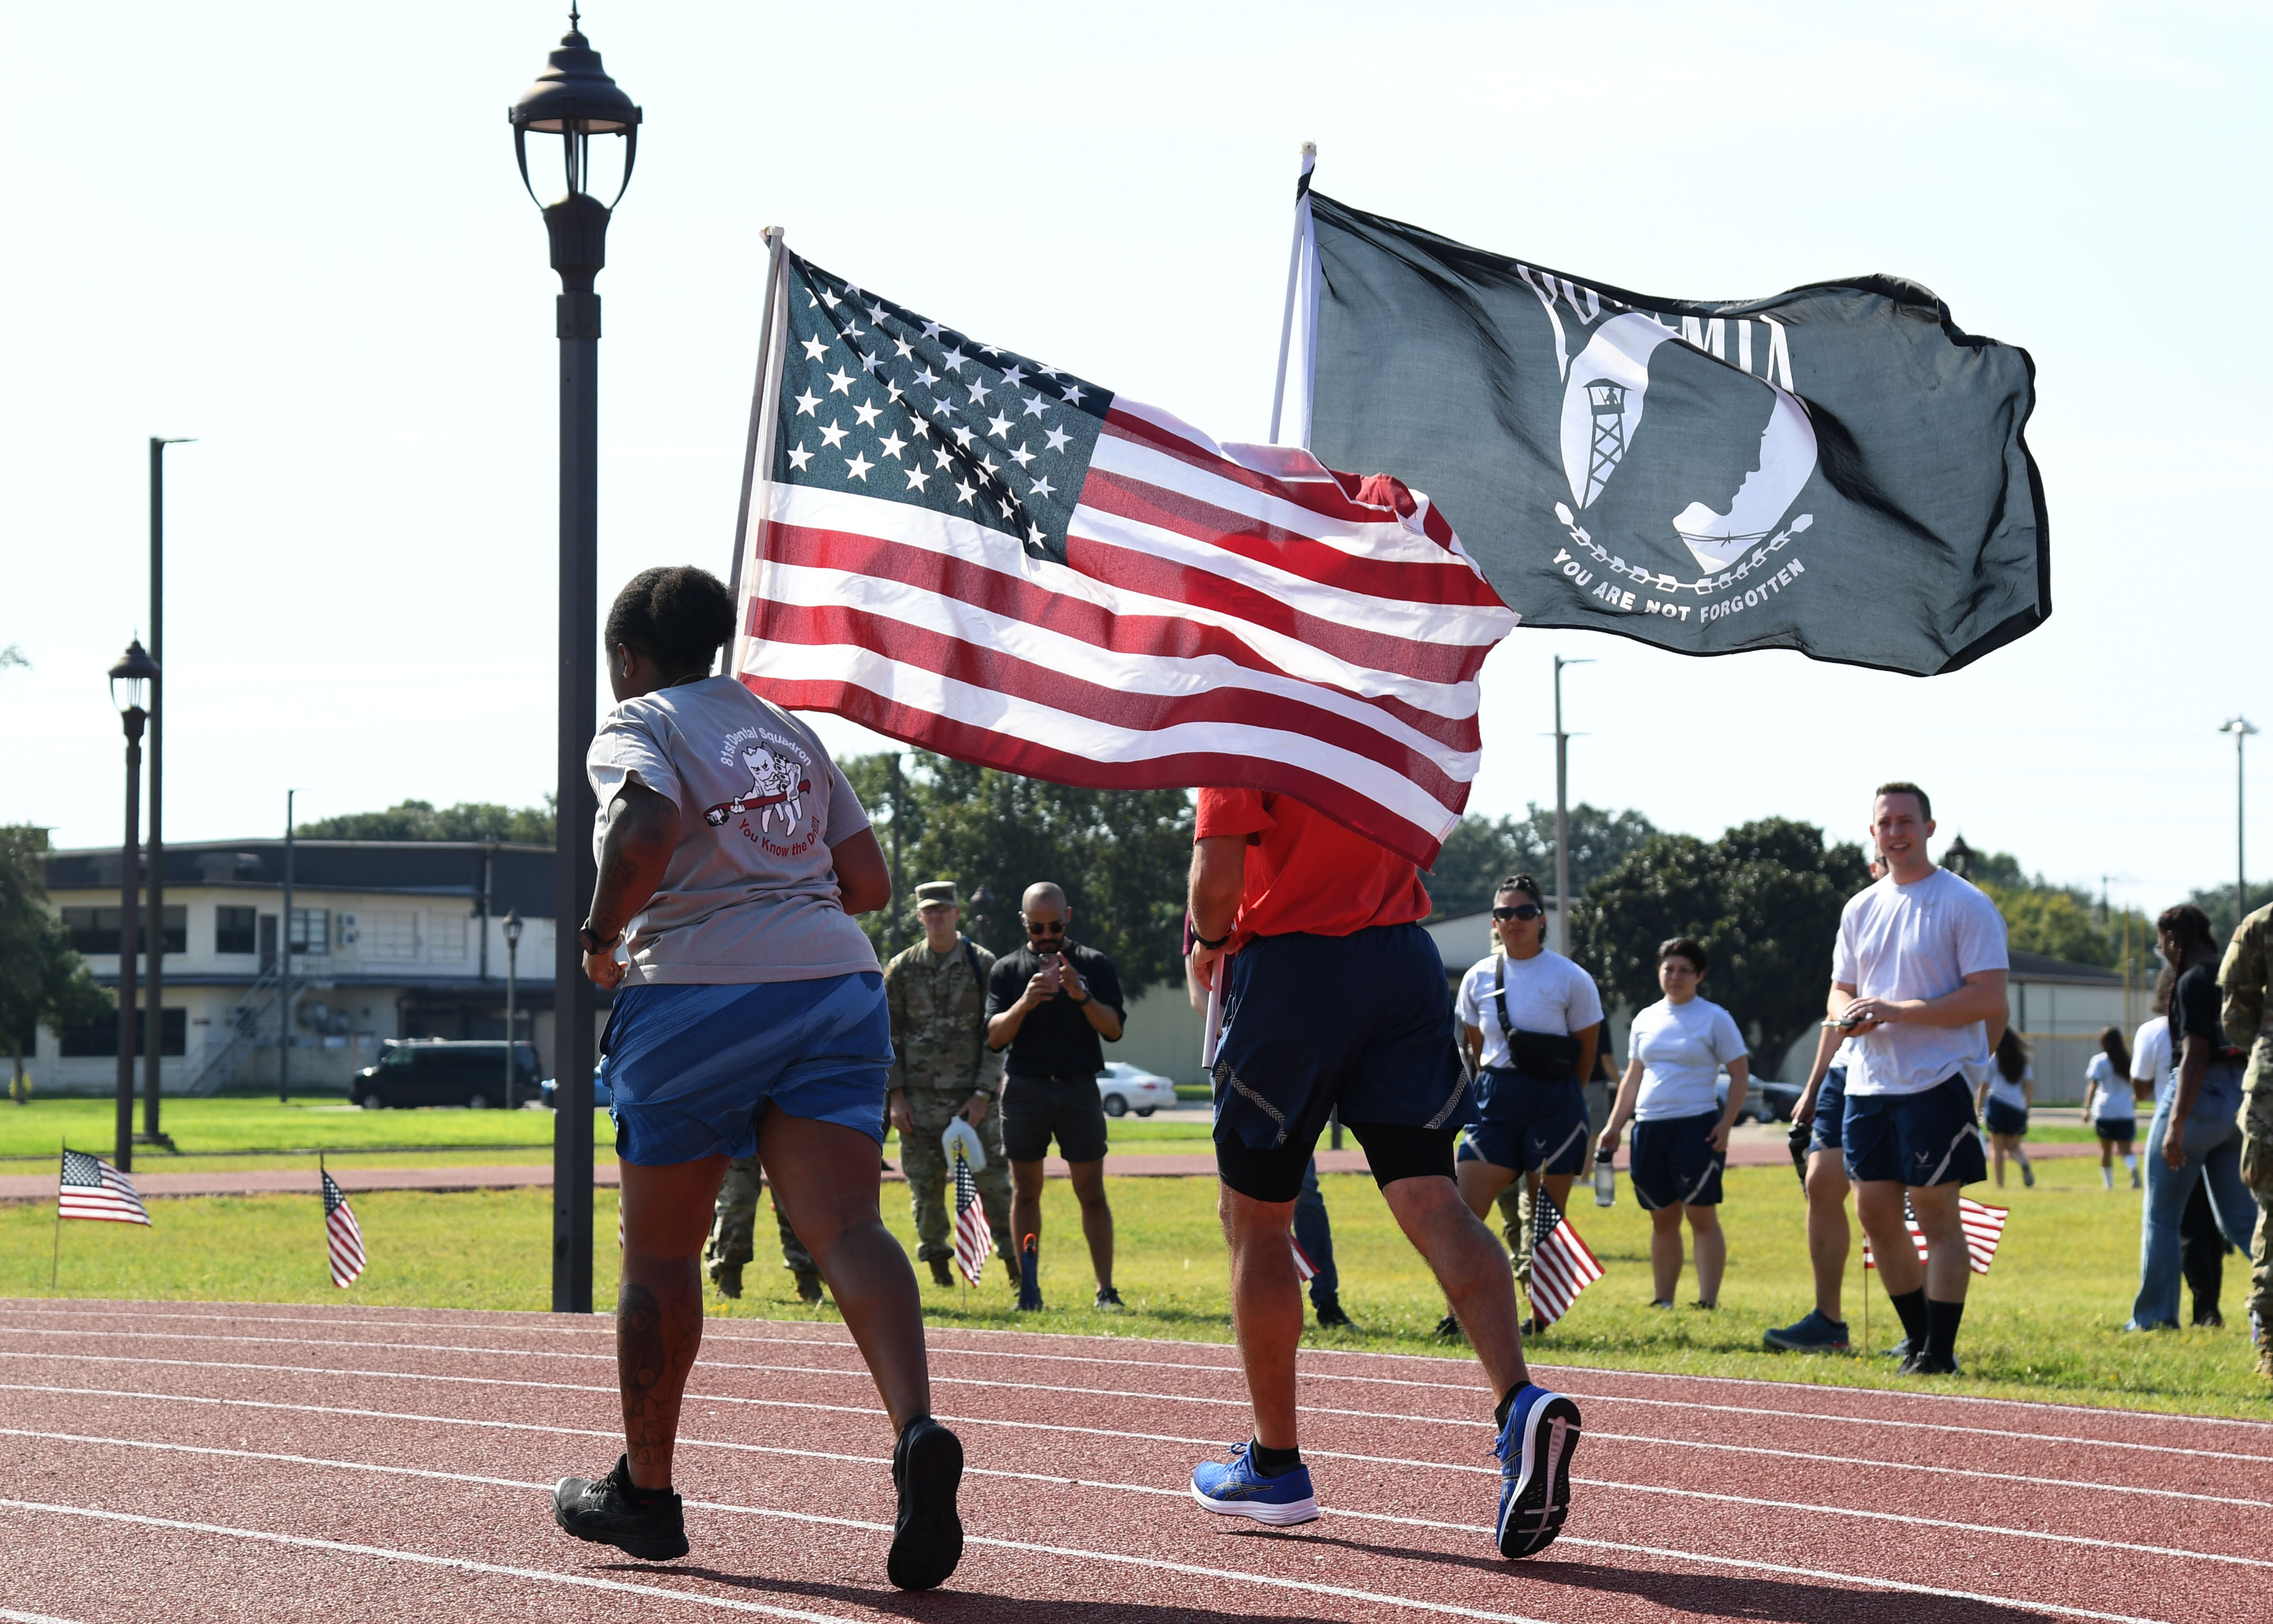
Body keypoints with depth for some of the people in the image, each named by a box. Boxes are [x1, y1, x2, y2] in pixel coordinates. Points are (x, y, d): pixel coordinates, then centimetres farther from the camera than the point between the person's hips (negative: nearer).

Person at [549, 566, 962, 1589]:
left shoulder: (636, 727, 2)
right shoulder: (790, 732, 21)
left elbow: (649, 826, -20)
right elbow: (869, 882, 20)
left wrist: (601, 934, -6)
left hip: (699, 997, -4)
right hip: (836, 980, 5)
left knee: (660, 1253, 11)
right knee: (845, 1228, -10)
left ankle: (645, 1492, 22)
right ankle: (916, 1431, -36)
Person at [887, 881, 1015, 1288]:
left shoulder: (983, 965, 3)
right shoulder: (902, 969, 7)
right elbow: (888, 1036, 7)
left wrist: (983, 1094, -8)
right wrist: (896, 1096, -2)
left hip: (974, 1098, -2)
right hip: (920, 1098, 2)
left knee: (992, 1179, -4)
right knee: (925, 1186, 3)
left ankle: (1017, 1266, 3)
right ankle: (938, 1266, 13)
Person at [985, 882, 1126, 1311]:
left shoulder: (1093, 964, 8)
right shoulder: (1006, 969, 9)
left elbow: (1114, 1029, 0)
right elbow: (995, 1037, 0)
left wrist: (1083, 997, -17)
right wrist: (1024, 1004, -17)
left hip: (1078, 1087, -1)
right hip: (1025, 1087, 1)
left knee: (1092, 1193, -3)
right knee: (1025, 1191, 3)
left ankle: (1106, 1290, -2)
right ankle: (1029, 1287, 9)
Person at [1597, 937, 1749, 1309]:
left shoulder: (1715, 1019, 1)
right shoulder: (1646, 1020, 15)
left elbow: (1740, 1074, 0)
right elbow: (1633, 1078, 21)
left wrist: (1726, 1124, -10)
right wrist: (1614, 1127, 13)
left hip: (1697, 1126, -5)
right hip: (1649, 1128, 5)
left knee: (1702, 1216, -7)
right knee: (1662, 1220, 8)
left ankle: (1709, 1302, -7)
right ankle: (1663, 1301, 12)